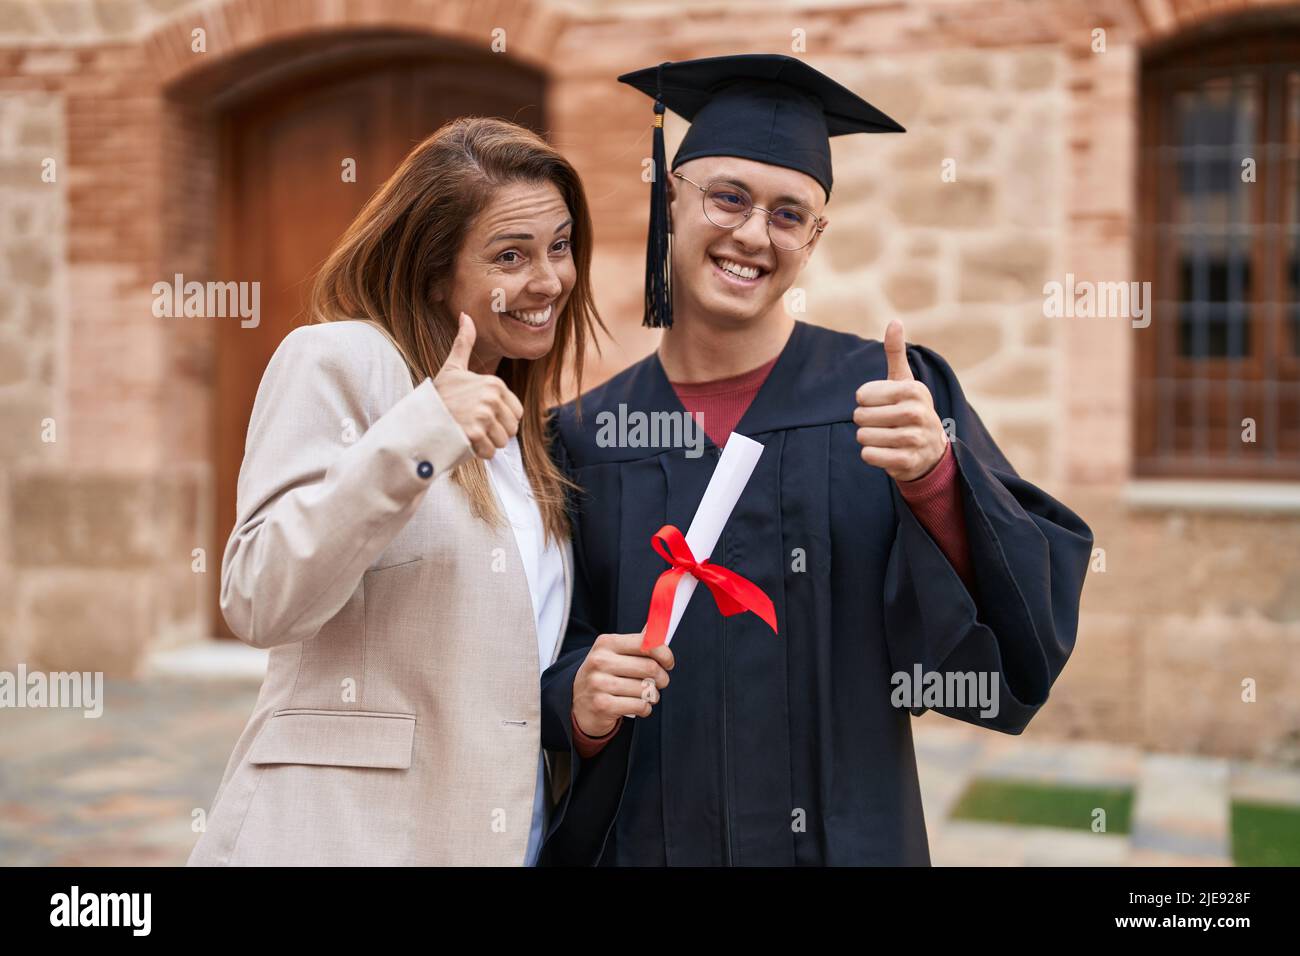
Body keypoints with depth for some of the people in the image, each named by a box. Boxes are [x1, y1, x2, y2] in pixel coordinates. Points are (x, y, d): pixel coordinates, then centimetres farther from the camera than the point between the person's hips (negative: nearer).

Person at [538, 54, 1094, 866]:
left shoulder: (890, 398, -5)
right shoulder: (586, 435, -1)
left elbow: (1033, 616, -13)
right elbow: (536, 669, 3)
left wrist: (933, 477, -27)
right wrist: (578, 702, -17)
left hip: (843, 838, -1)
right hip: (633, 839, 1)